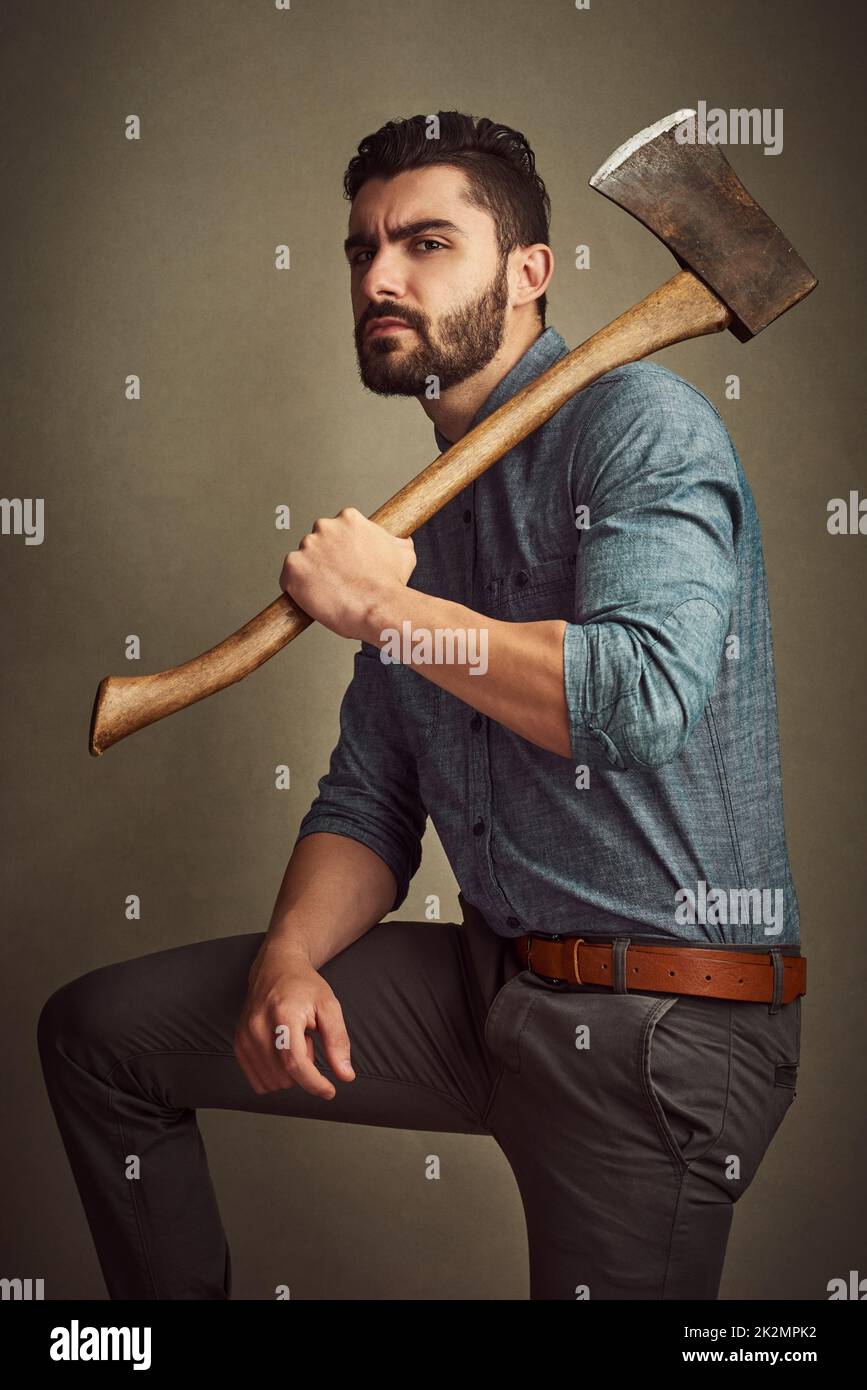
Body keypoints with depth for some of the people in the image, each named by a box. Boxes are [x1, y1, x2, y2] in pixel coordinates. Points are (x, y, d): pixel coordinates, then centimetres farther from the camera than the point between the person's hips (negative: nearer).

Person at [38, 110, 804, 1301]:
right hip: (486, 981, 8)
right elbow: (369, 802, 13)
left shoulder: (640, 422, -9)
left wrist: (378, 607, -15)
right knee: (97, 1027, 8)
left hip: (659, 1021, -7)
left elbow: (641, 698, -27)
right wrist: (290, 955, -7)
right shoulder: (419, 511, 14)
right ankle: (184, 1291, 25)